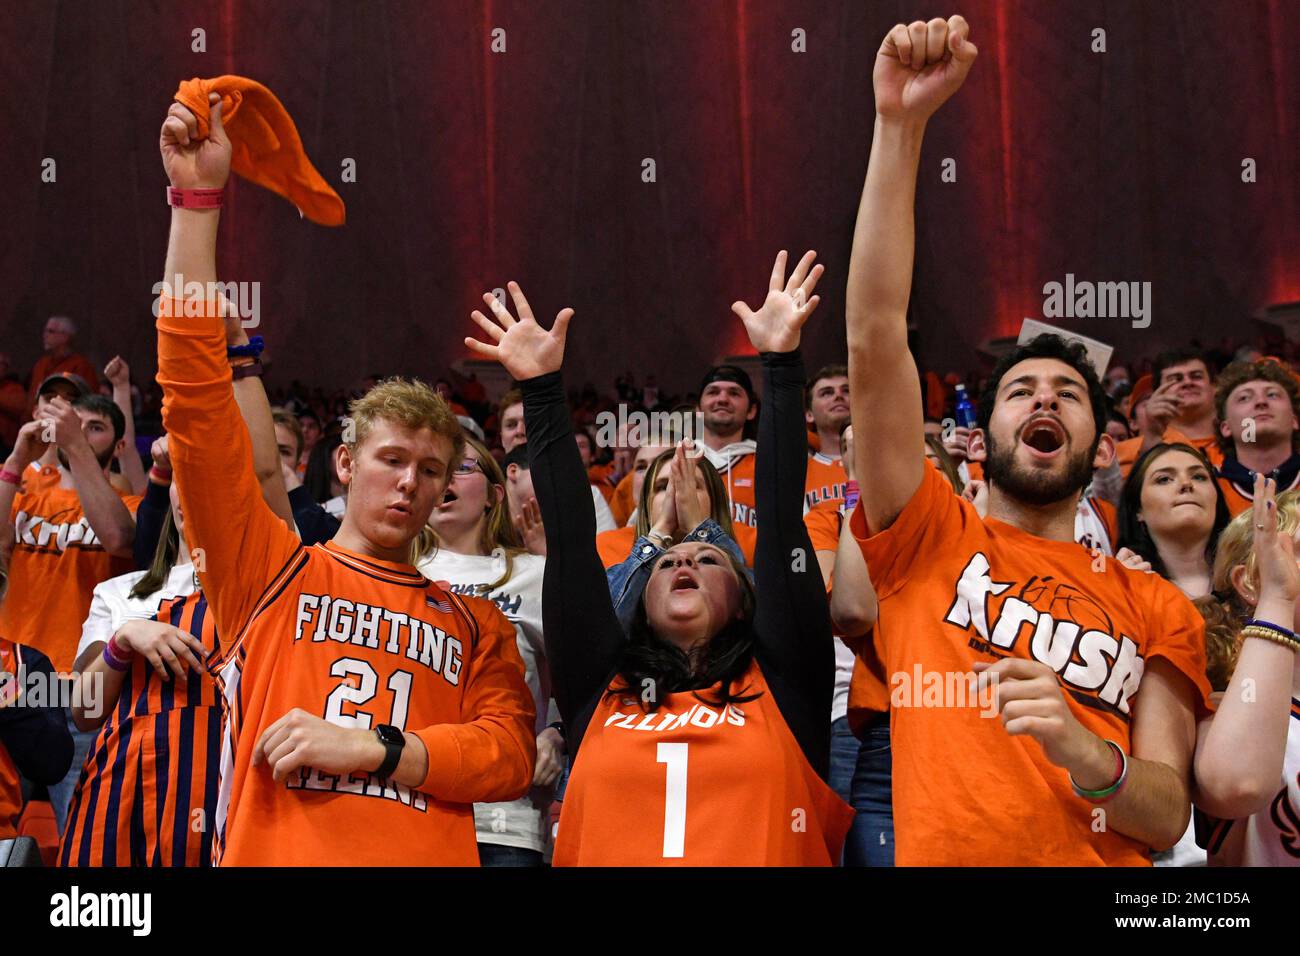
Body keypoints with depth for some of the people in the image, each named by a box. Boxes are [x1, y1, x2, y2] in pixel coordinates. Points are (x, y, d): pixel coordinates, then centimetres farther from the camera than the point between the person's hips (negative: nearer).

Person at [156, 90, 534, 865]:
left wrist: (372, 749, -12)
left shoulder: (475, 623, 14)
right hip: (269, 850, -1)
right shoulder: (268, 569, 9)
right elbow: (197, 397, 1)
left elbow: (511, 753, 2)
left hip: (431, 852, 2)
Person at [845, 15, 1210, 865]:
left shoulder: (1156, 608, 14)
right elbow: (875, 341, 0)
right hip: (939, 849, -1)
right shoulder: (929, 540, 10)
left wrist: (1091, 758, -14)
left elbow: (1169, 816, 8)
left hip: (1101, 856, 1)